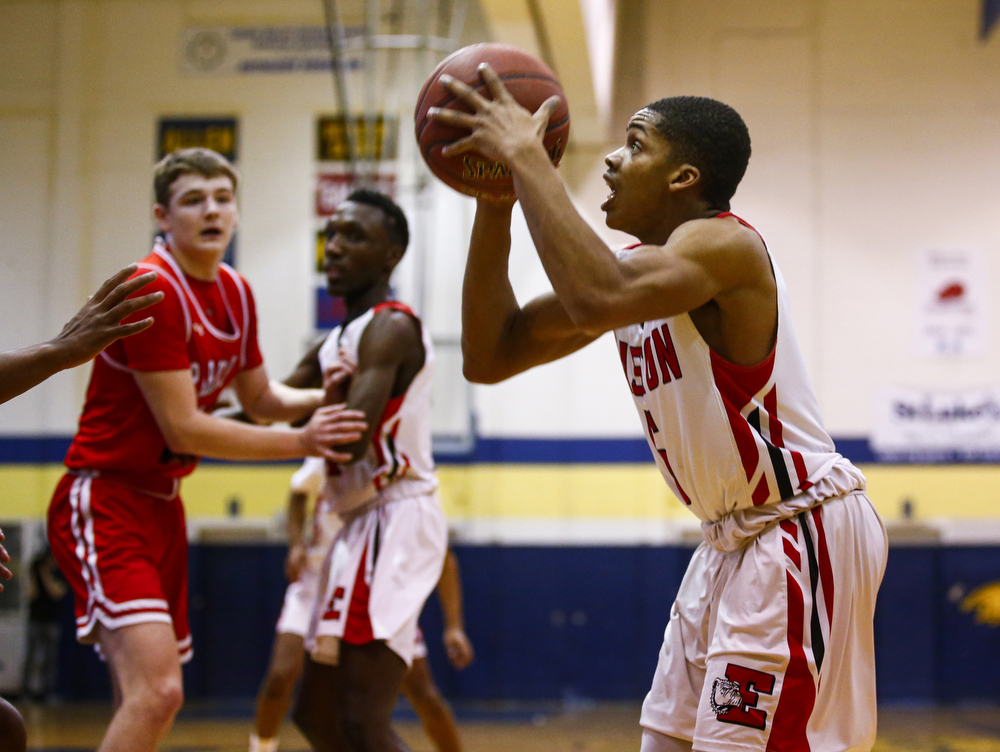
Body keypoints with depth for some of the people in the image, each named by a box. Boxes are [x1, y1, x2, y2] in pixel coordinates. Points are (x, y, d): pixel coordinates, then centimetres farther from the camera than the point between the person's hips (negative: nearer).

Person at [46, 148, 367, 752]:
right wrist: (303, 442, -17)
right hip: (106, 499, -9)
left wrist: (323, 399, 0)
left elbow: (261, 397, 21)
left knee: (150, 702, 12)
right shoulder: (152, 290, -19)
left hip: (162, 503, 9)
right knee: (157, 691, -23)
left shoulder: (236, 293, 8)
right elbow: (184, 430, -20)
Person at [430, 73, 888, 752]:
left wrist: (528, 158, -29)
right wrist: (494, 202, -1)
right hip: (735, 542, 10)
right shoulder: (636, 267, 10)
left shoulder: (725, 243, -17)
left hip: (802, 534, -10)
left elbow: (597, 298, -39)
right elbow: (490, 356, 7)